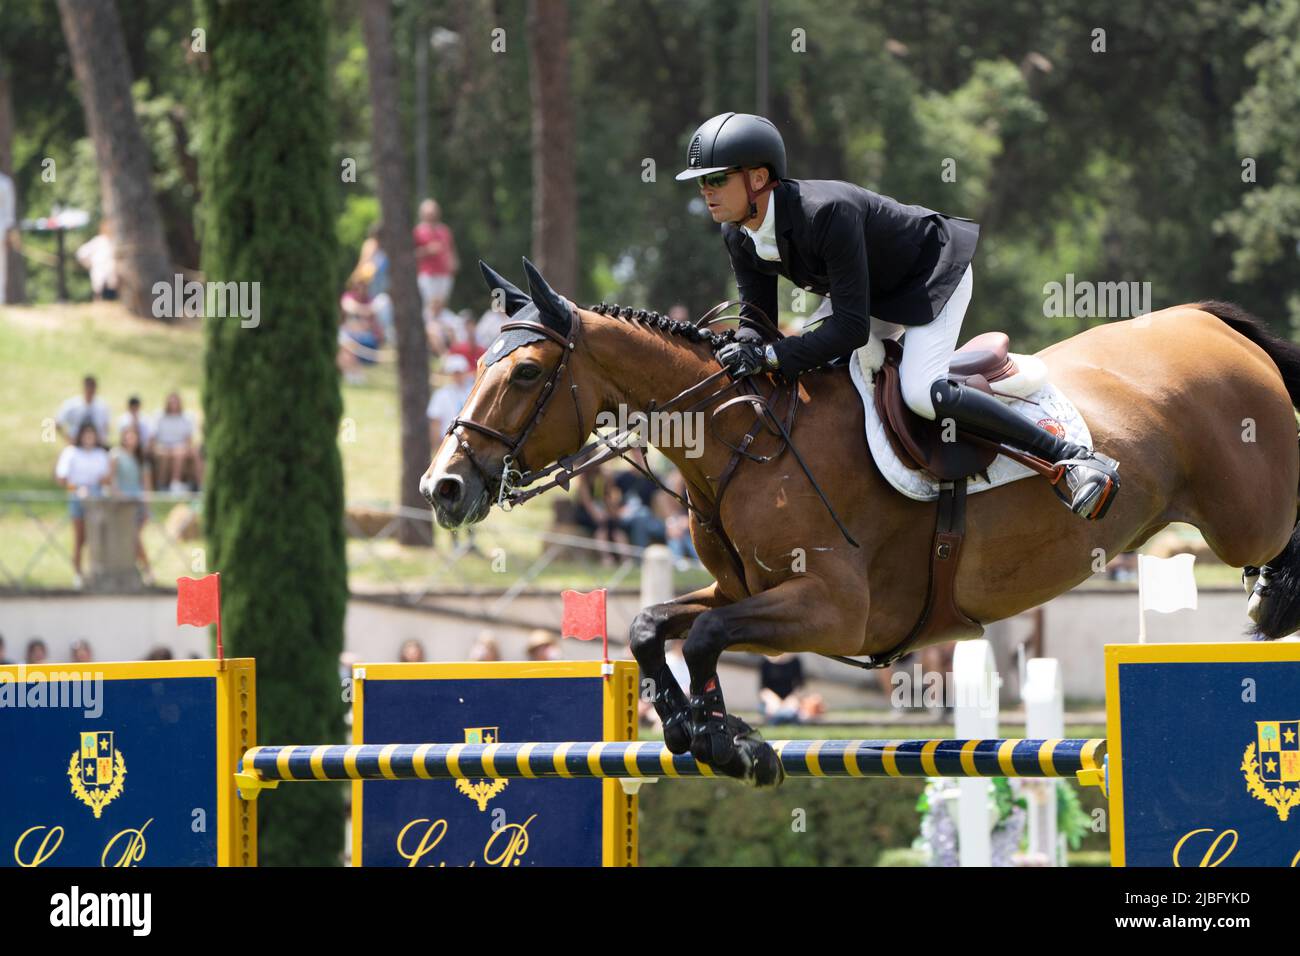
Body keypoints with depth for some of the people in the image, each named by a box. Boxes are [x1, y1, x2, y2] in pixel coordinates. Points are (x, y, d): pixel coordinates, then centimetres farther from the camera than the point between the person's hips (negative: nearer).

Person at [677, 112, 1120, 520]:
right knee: (796, 368, 6)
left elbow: (852, 327, -38)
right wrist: (746, 349, -28)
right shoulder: (739, 237, -13)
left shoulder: (826, 212, -38)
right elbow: (756, 315, -5)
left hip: (934, 269, -9)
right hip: (877, 289, 9)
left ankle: (1073, 456, -21)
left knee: (922, 394, -28)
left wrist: (772, 356, -42)